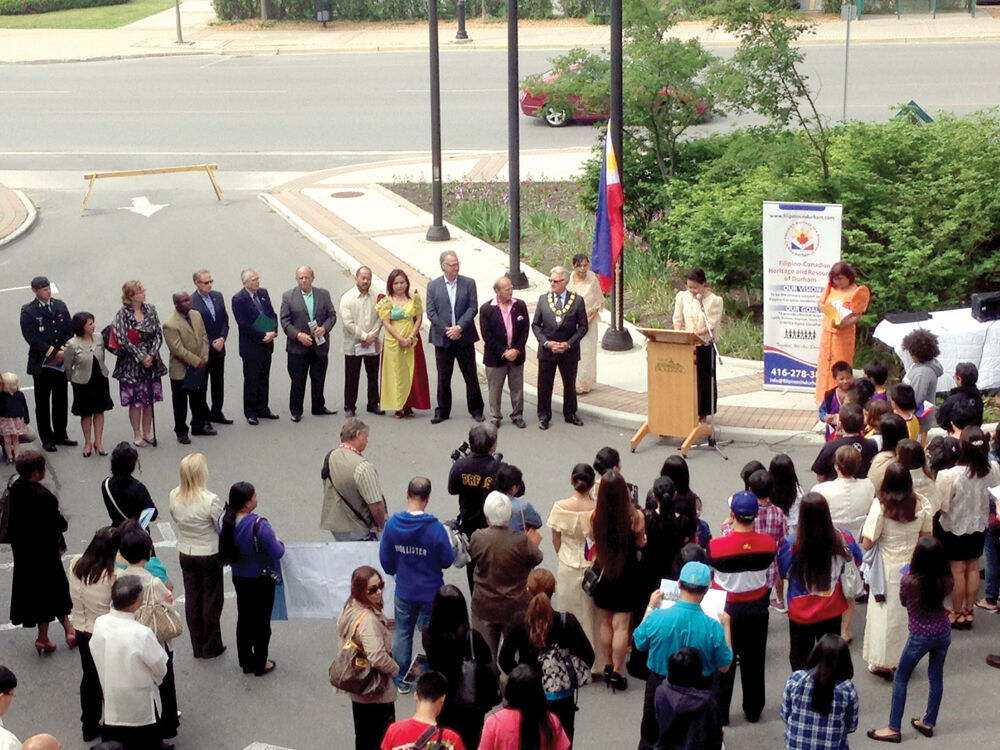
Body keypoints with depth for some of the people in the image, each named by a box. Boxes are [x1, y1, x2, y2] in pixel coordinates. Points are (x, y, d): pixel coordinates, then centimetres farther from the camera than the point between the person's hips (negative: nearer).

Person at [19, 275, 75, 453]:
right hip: (41, 364, -4)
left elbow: (70, 331, 6)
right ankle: (46, 438, 14)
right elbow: (32, 338, -14)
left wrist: (63, 350, -10)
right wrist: (54, 353, -17)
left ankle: (60, 434, 25)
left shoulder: (60, 306, 6)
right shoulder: (28, 311, -8)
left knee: (61, 400, 12)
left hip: (61, 363, 4)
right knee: (42, 403, 5)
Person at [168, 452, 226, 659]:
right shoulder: (211, 500, -27)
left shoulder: (174, 496, -11)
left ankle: (197, 646, 26)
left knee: (192, 597, 17)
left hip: (185, 554, 5)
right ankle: (211, 647, 22)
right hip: (209, 555, -4)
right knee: (211, 599, 12)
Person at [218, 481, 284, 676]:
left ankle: (246, 661, 35)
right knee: (261, 621, 13)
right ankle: (260, 665, 26)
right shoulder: (259, 526, -32)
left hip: (239, 578, 6)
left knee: (244, 618, 22)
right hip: (261, 580, -6)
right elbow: (277, 552, -25)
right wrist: (279, 543, -3)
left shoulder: (226, 520, -13)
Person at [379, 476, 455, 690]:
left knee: (403, 633, 18)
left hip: (404, 591, 3)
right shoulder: (436, 528, -23)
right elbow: (448, 561, -14)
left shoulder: (392, 524, -13)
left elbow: (385, 559, -2)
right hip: (431, 592, -3)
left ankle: (400, 679, 28)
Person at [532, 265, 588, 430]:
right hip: (547, 350, 1)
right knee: (544, 385, 6)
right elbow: (535, 325, 3)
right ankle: (544, 416, 19)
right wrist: (546, 342, -11)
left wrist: (569, 344, -13)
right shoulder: (543, 299, 1)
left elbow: (582, 327, -3)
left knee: (570, 385, 12)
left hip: (569, 351, -1)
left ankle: (570, 414, 28)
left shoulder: (577, 300, -5)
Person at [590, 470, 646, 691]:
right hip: (626, 574, -2)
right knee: (621, 625, 6)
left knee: (605, 623, 18)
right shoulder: (635, 516, -19)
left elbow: (594, 540, 0)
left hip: (602, 572, 2)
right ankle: (617, 673, 10)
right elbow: (640, 543, -4)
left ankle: (607, 667, 27)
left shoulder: (595, 516, -15)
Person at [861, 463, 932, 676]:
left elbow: (867, 543, -18)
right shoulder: (920, 506, -6)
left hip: (888, 568, -4)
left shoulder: (880, 507, -19)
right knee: (907, 611, 17)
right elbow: (926, 537, 6)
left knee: (885, 612, 7)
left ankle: (883, 663, 15)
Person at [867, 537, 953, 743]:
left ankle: (894, 728, 15)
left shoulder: (909, 581, -25)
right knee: (936, 676, 19)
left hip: (920, 637, -4)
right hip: (944, 633, 4)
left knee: (900, 678, 11)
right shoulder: (947, 580, -14)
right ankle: (928, 723, 32)